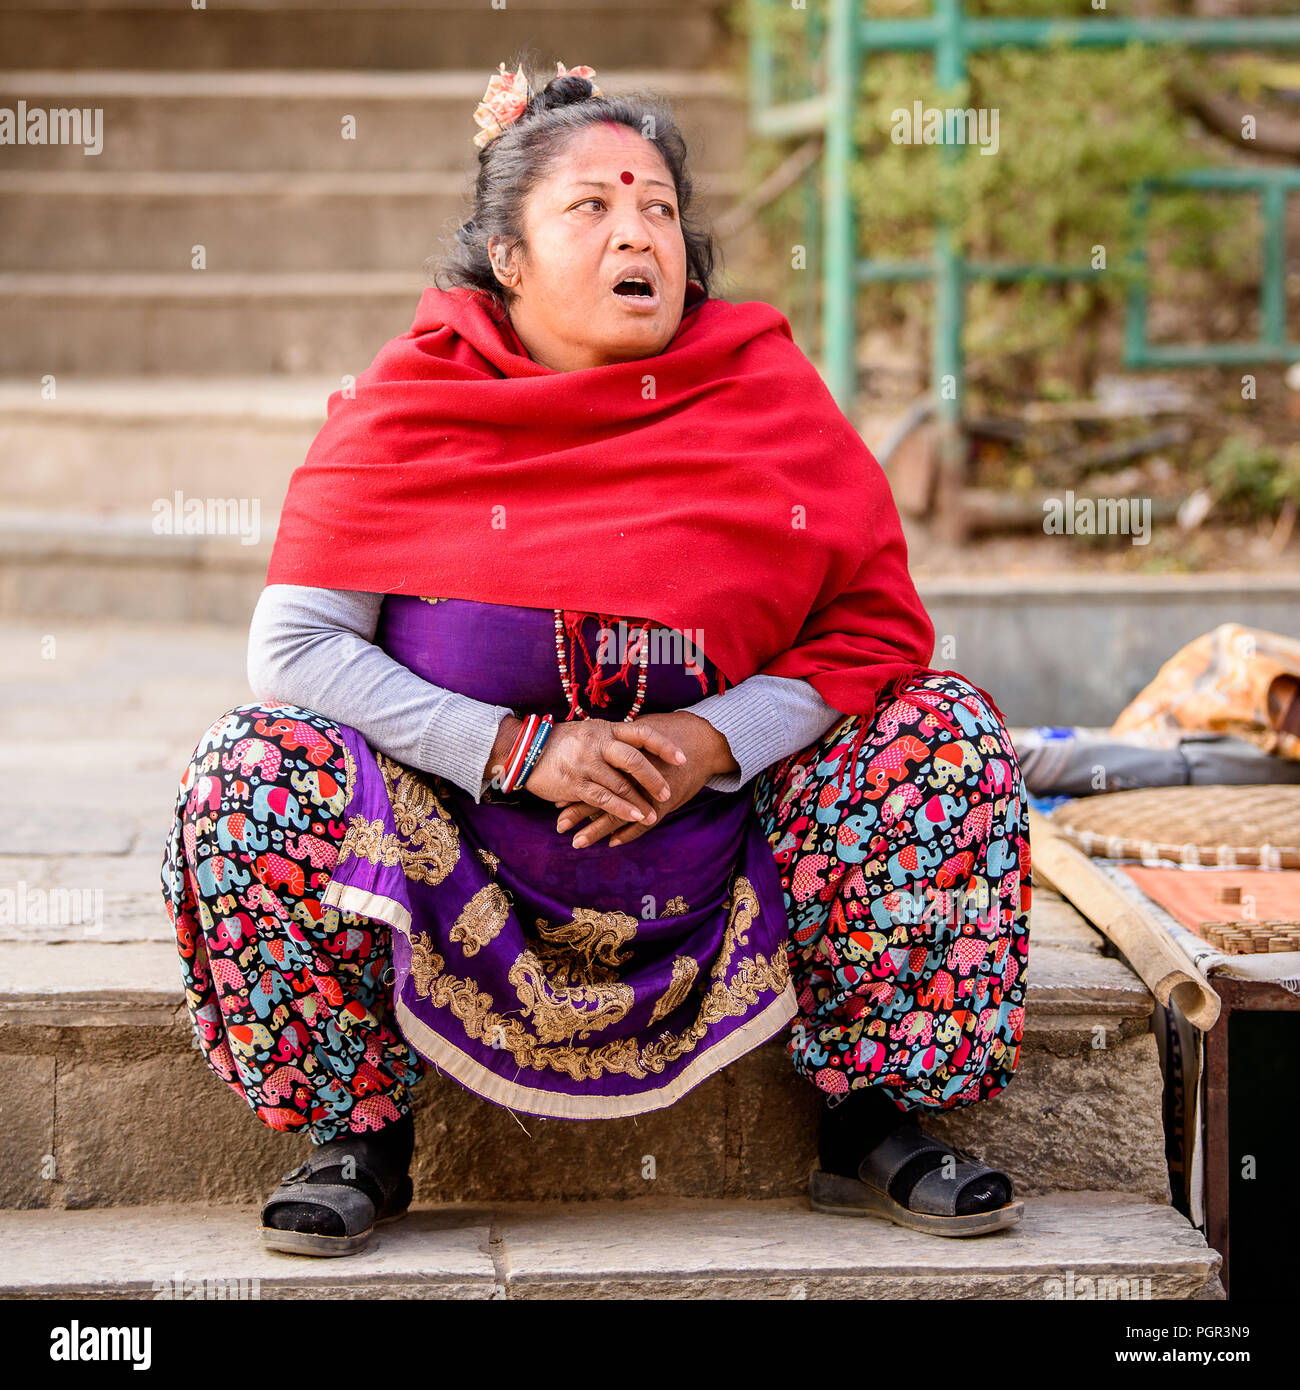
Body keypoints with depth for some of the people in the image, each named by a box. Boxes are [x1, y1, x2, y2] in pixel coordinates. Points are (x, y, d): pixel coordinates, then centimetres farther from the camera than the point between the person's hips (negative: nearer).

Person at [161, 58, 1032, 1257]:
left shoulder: (769, 394, -2)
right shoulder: (408, 409, -5)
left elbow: (875, 626, -2)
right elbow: (293, 645, -10)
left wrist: (712, 740, -20)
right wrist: (518, 748, -21)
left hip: (713, 856, 1)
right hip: (465, 860, -1)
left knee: (943, 732, -17)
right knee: (254, 774, -26)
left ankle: (872, 1125, -4)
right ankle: (362, 1136, -8)